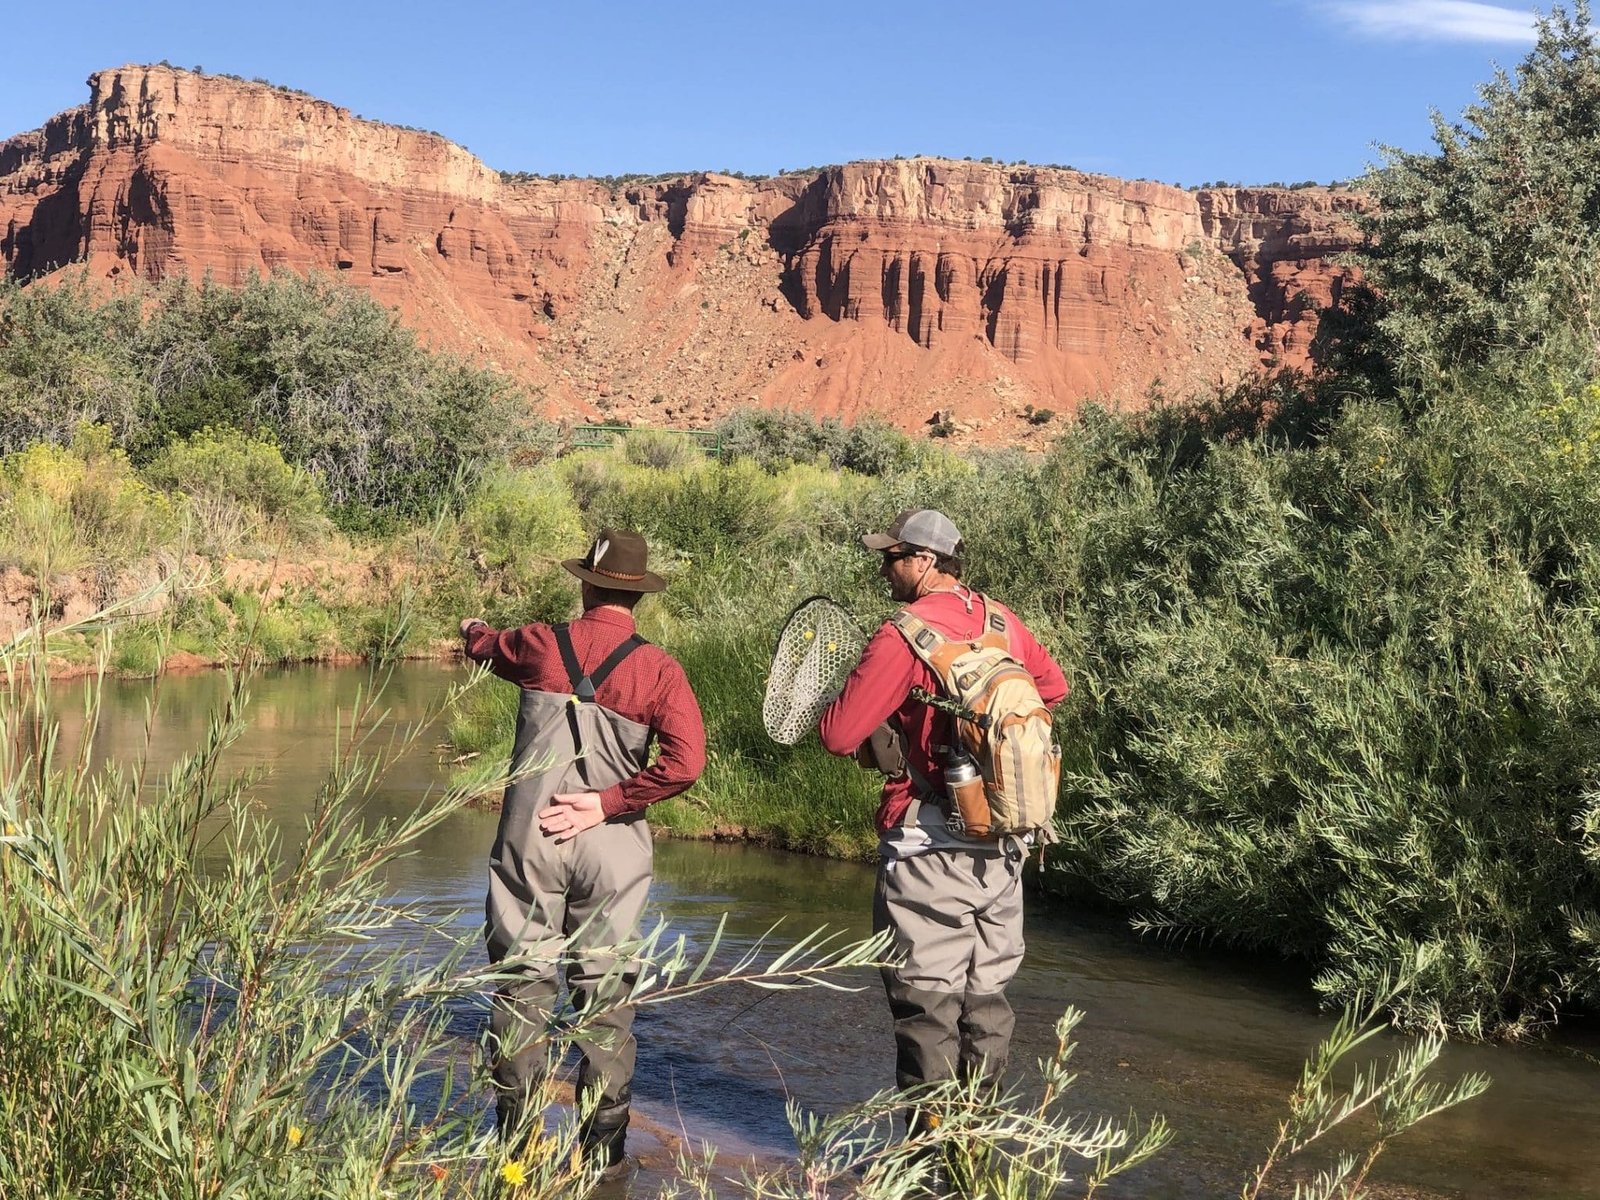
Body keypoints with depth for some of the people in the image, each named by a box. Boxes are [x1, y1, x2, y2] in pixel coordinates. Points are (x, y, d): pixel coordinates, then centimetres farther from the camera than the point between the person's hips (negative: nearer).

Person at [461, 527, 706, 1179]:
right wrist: (606, 803, -11)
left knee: (521, 984, 10)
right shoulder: (659, 668, -6)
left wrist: (474, 629, 46)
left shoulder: (541, 646, -2)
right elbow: (685, 760, -18)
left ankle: (514, 1142, 16)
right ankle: (603, 1149, 14)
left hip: (529, 839, 1)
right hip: (609, 852, -1)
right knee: (605, 994, 8)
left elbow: (483, 644, 22)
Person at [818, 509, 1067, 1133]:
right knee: (986, 996, 15)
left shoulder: (905, 635, -16)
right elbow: (1052, 685, 23)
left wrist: (836, 704, 4)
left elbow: (840, 735, -18)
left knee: (928, 1002, 2)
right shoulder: (1002, 620, 5)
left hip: (931, 849, -7)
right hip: (1003, 846, 7)